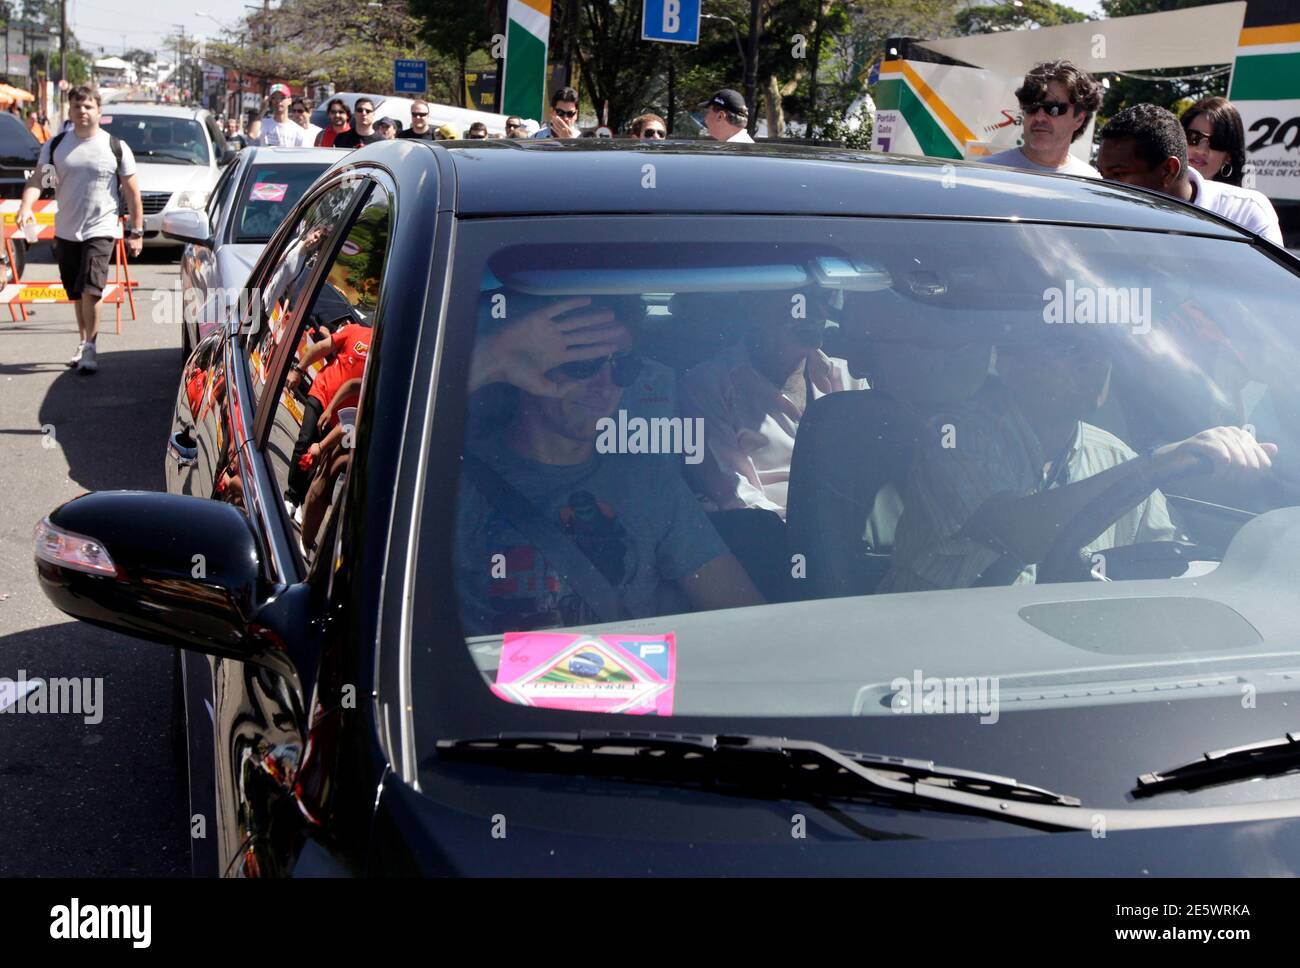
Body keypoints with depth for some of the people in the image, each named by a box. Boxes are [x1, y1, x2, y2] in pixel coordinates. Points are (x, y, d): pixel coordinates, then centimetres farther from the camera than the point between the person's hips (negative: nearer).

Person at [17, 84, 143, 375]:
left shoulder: (116, 147, -2)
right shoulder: (55, 145, 4)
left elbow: (132, 192, 1)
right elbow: (37, 179, -2)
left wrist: (137, 231, -2)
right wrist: (26, 205, -22)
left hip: (101, 230, -4)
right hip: (66, 231, 4)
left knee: (90, 290, -18)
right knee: (77, 294, 14)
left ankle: (90, 349, -9)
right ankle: (83, 343, 29)